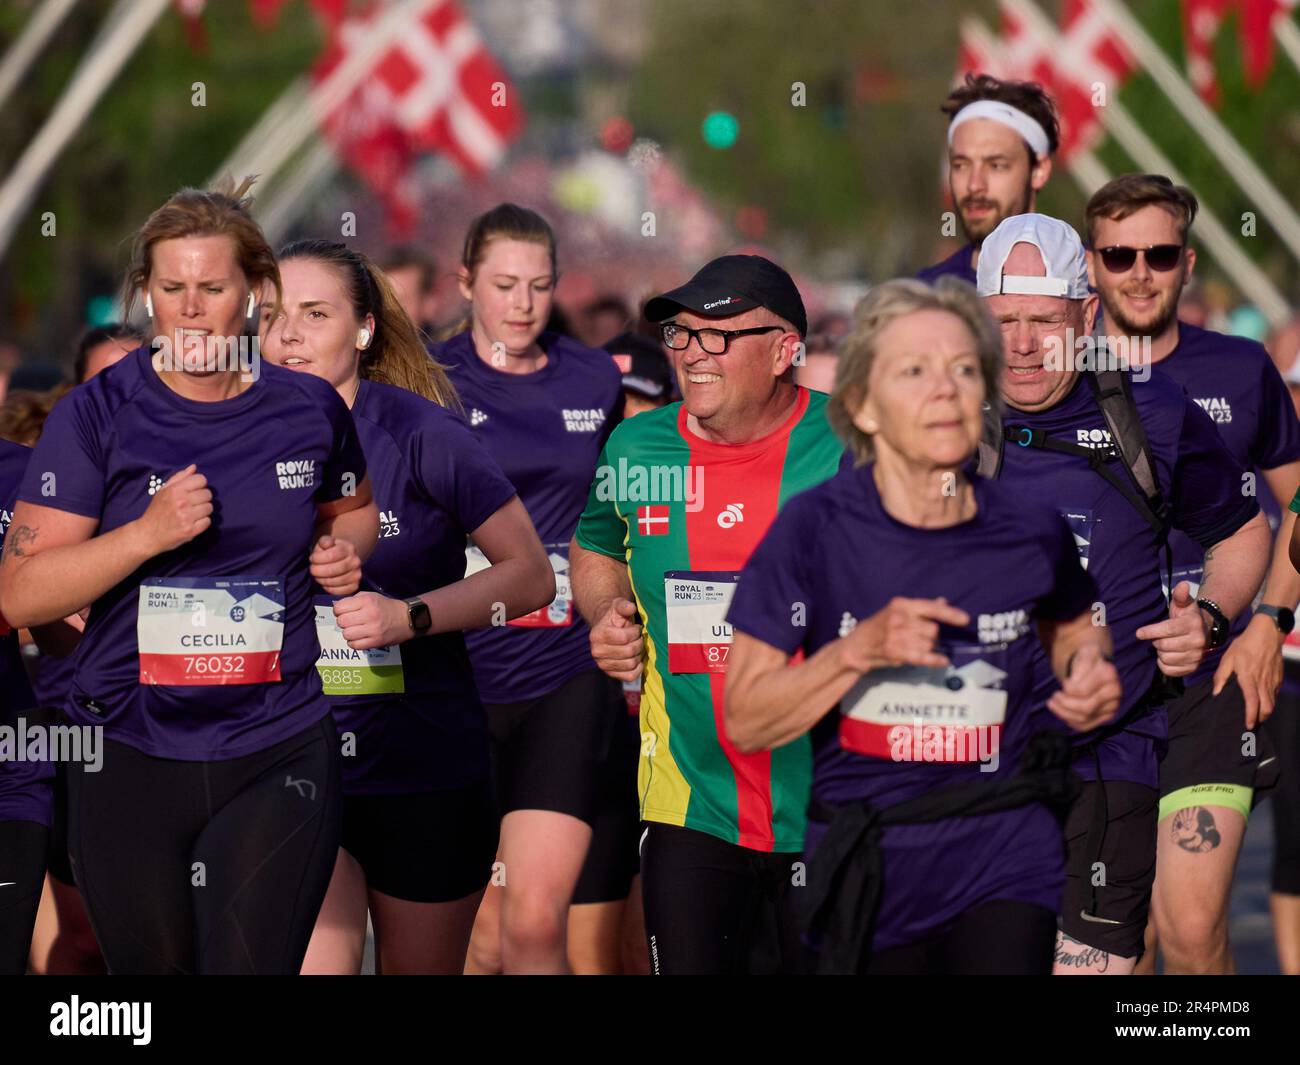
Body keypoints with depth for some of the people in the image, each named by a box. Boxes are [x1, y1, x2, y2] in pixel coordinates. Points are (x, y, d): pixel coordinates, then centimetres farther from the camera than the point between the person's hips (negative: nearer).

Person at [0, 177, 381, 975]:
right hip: (130, 763, 0)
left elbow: (353, 510, 26)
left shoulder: (310, 410, 3)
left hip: (277, 760, 0)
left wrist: (345, 551, 2)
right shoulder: (97, 416, -4)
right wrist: (148, 533, -21)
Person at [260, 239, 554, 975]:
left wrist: (409, 617, -17)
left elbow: (531, 576, -6)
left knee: (422, 970, 11)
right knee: (311, 961, -14)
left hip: (424, 771, -1)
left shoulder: (421, 433, -8)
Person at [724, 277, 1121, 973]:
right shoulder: (815, 529, -10)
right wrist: (860, 649, -22)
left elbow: (1071, 624, 20)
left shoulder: (1029, 529, -5)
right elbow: (745, 722, -9)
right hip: (869, 867, 0)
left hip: (1005, 862, 0)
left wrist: (1090, 675, -2)